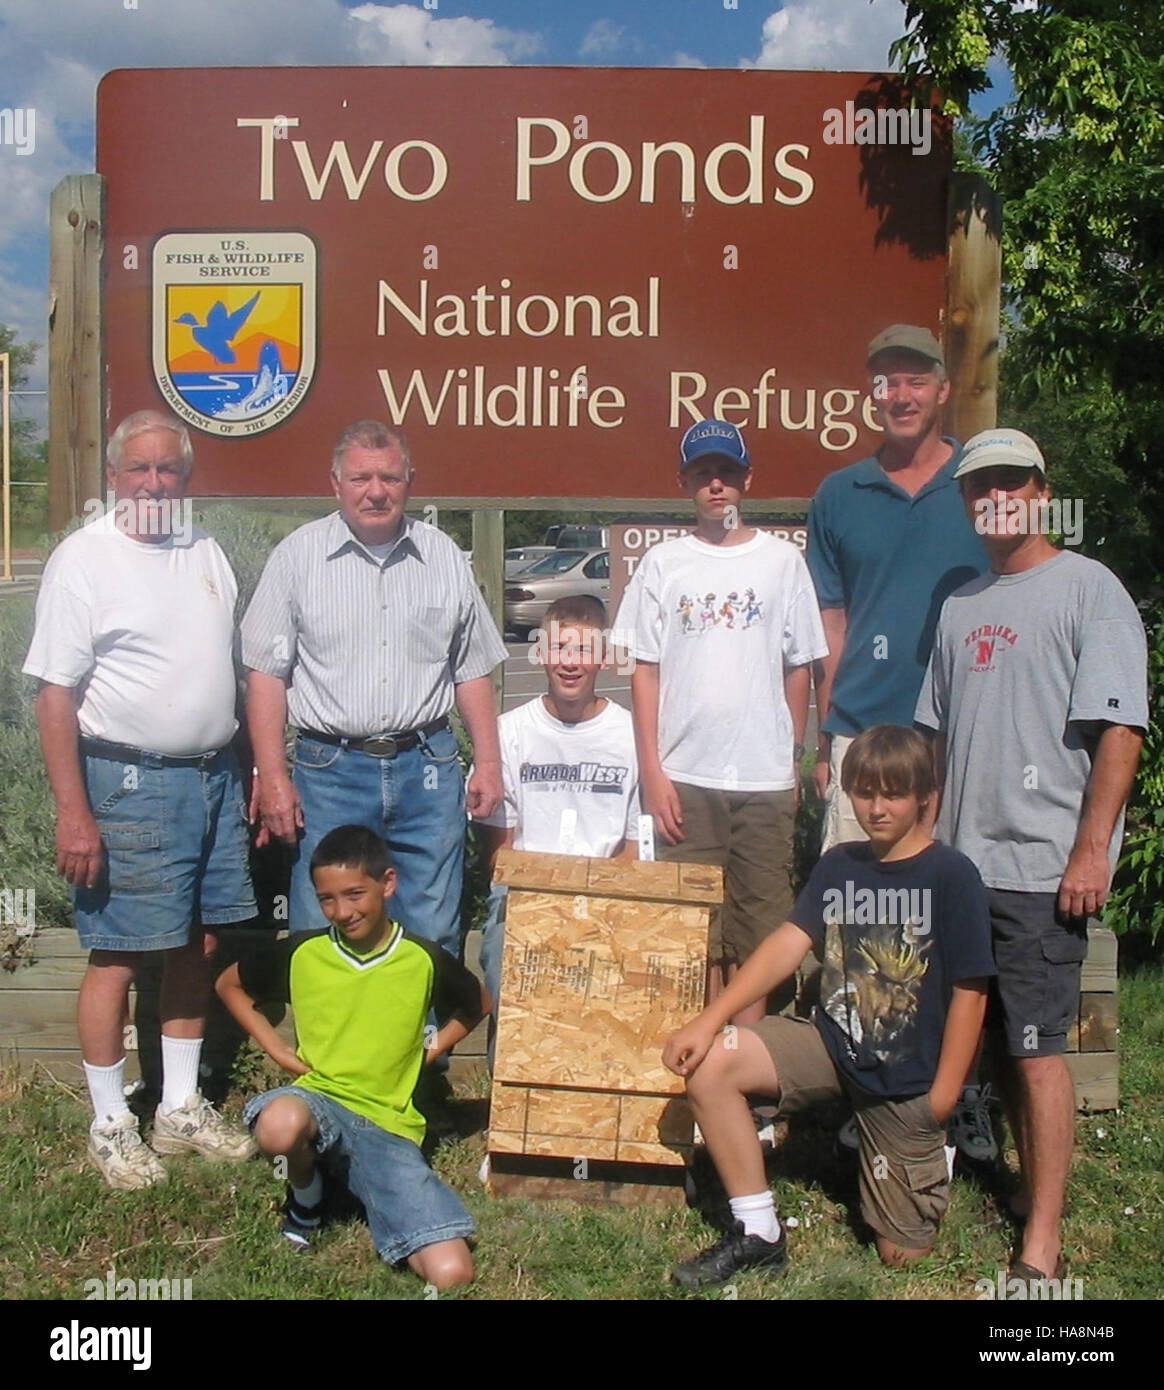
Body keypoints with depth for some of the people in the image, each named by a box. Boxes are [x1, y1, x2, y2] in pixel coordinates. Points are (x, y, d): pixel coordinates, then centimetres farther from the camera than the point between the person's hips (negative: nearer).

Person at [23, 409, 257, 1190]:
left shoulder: (207, 553, 10)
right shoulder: (85, 558, -9)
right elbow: (57, 692, -12)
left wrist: (247, 774, 14)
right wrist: (73, 811, -17)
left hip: (214, 775, 6)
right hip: (131, 782, -6)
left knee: (196, 946, 12)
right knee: (119, 955, 1)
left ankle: (182, 1108, 27)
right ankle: (111, 1125, 17)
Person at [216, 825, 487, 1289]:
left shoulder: (424, 961, -4)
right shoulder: (302, 953, -2)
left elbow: (477, 1006, 16)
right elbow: (229, 985, 16)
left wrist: (431, 1049, 3)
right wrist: (276, 1048, 5)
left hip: (388, 1125, 0)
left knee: (451, 1274, -18)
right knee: (280, 1124, -41)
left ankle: (364, 1189, 10)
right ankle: (306, 1193, -3)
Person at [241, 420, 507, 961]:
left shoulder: (444, 556, 9)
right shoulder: (298, 555, 1)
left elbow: (472, 670, 13)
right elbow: (267, 673, 0)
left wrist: (488, 762, 7)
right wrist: (273, 777, -7)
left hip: (428, 768, 2)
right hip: (330, 771, -2)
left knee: (435, 937, 7)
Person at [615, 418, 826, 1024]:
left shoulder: (782, 560, 7)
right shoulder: (662, 563, 6)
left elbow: (798, 668, 10)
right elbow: (644, 672, 3)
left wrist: (795, 758, 7)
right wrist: (652, 772, -3)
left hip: (765, 778, 0)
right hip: (684, 775, 0)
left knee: (758, 927, 5)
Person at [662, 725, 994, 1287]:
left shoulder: (951, 876, -13)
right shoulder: (838, 865, 2)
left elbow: (969, 989, -13)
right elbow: (788, 944, -5)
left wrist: (942, 1098, -14)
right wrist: (709, 1020, -15)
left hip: (907, 1074, -4)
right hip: (834, 1043, 4)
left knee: (901, 1253, 2)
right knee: (708, 1064, -18)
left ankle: (930, 1160, 35)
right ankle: (758, 1234, -5)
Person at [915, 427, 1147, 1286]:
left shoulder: (1088, 589, -4)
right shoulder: (958, 603, 15)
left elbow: (1121, 729, -10)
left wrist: (1092, 849, -15)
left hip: (1044, 866, -6)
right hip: (962, 860, 6)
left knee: (1037, 1047, -5)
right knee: (999, 1038, 13)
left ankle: (1042, 1243, 3)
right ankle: (1034, 1189, 29)